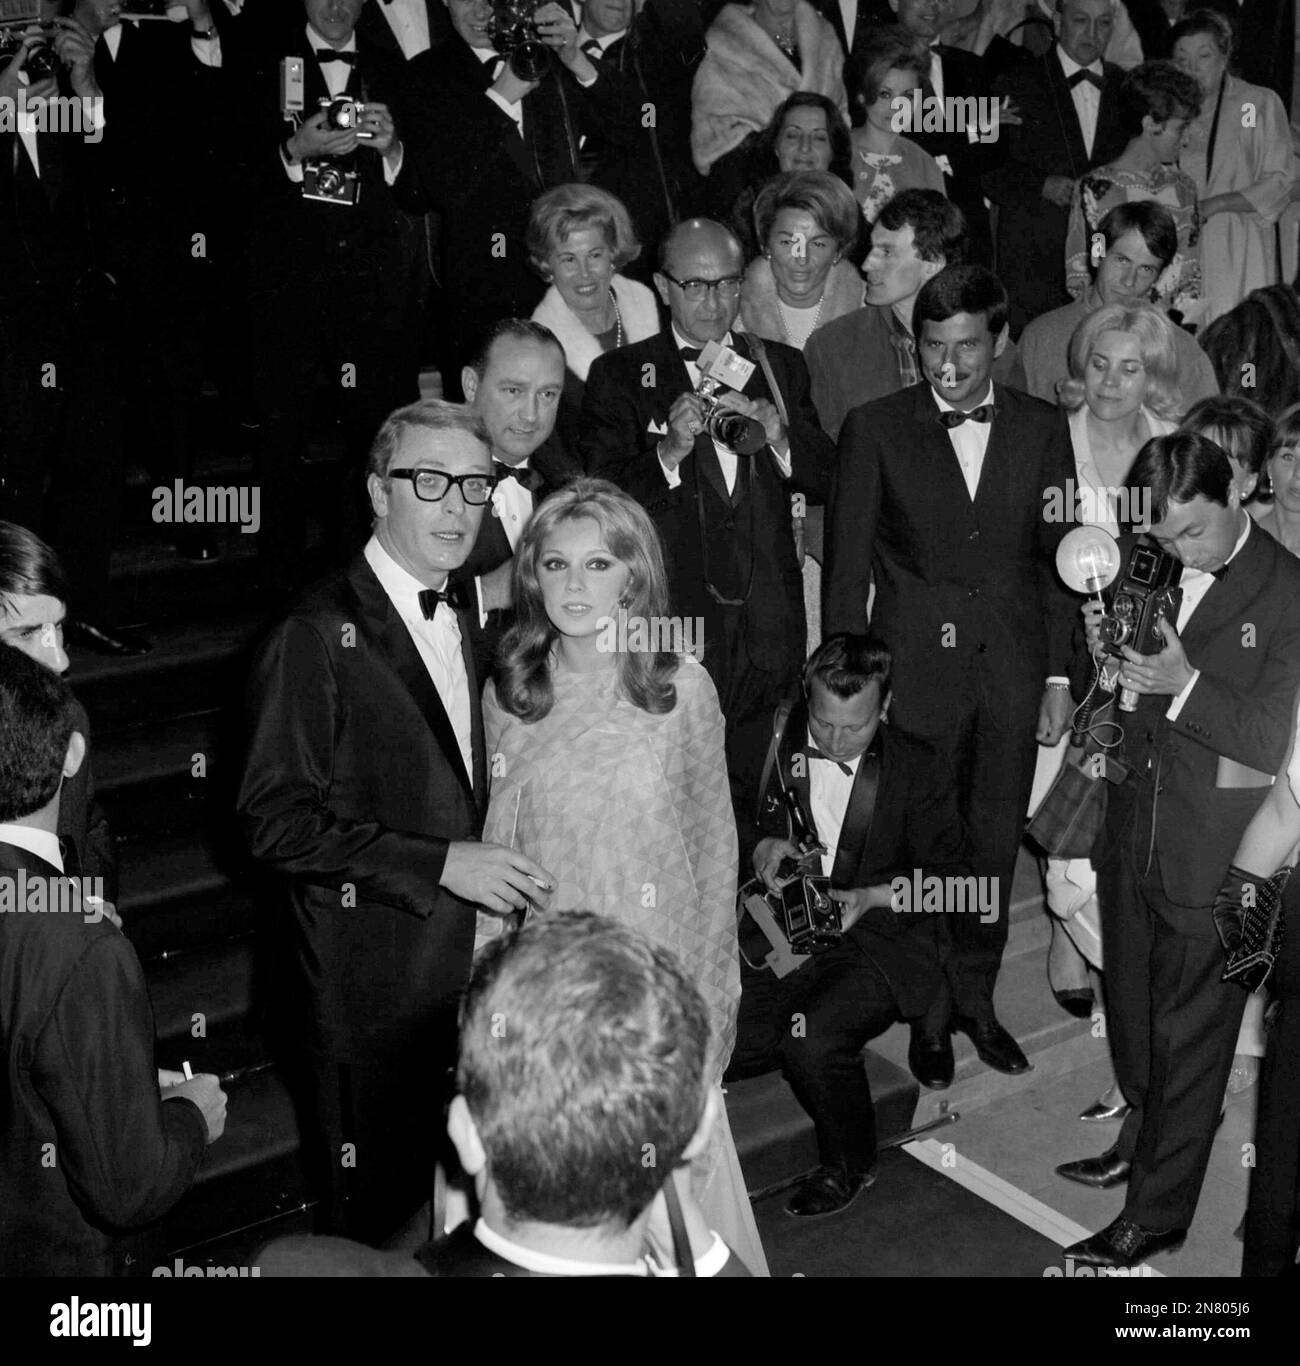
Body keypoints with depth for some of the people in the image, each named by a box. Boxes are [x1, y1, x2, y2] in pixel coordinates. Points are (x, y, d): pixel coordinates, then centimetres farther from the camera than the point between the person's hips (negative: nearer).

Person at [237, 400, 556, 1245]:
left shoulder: (459, 622, 11)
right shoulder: (320, 635, -16)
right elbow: (276, 820, -21)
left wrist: (488, 869, 6)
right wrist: (439, 863, -23)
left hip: (464, 975, 7)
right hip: (369, 991, -7)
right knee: (377, 1222, 9)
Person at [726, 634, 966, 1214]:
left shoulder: (916, 769, 1)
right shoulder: (776, 746, 5)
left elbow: (946, 877, 0)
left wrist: (871, 896, -16)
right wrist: (761, 846, -9)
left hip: (878, 939, -3)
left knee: (813, 1039, -28)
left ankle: (849, 1164, 1)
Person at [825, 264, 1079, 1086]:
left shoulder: (1041, 430, 5)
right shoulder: (877, 429, -3)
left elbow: (1057, 560, 8)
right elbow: (846, 564, -2)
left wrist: (1060, 676, 4)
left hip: (1013, 670, 2)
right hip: (915, 670, -2)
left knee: (995, 845, 12)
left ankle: (977, 996, 30)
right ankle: (930, 1014, 23)